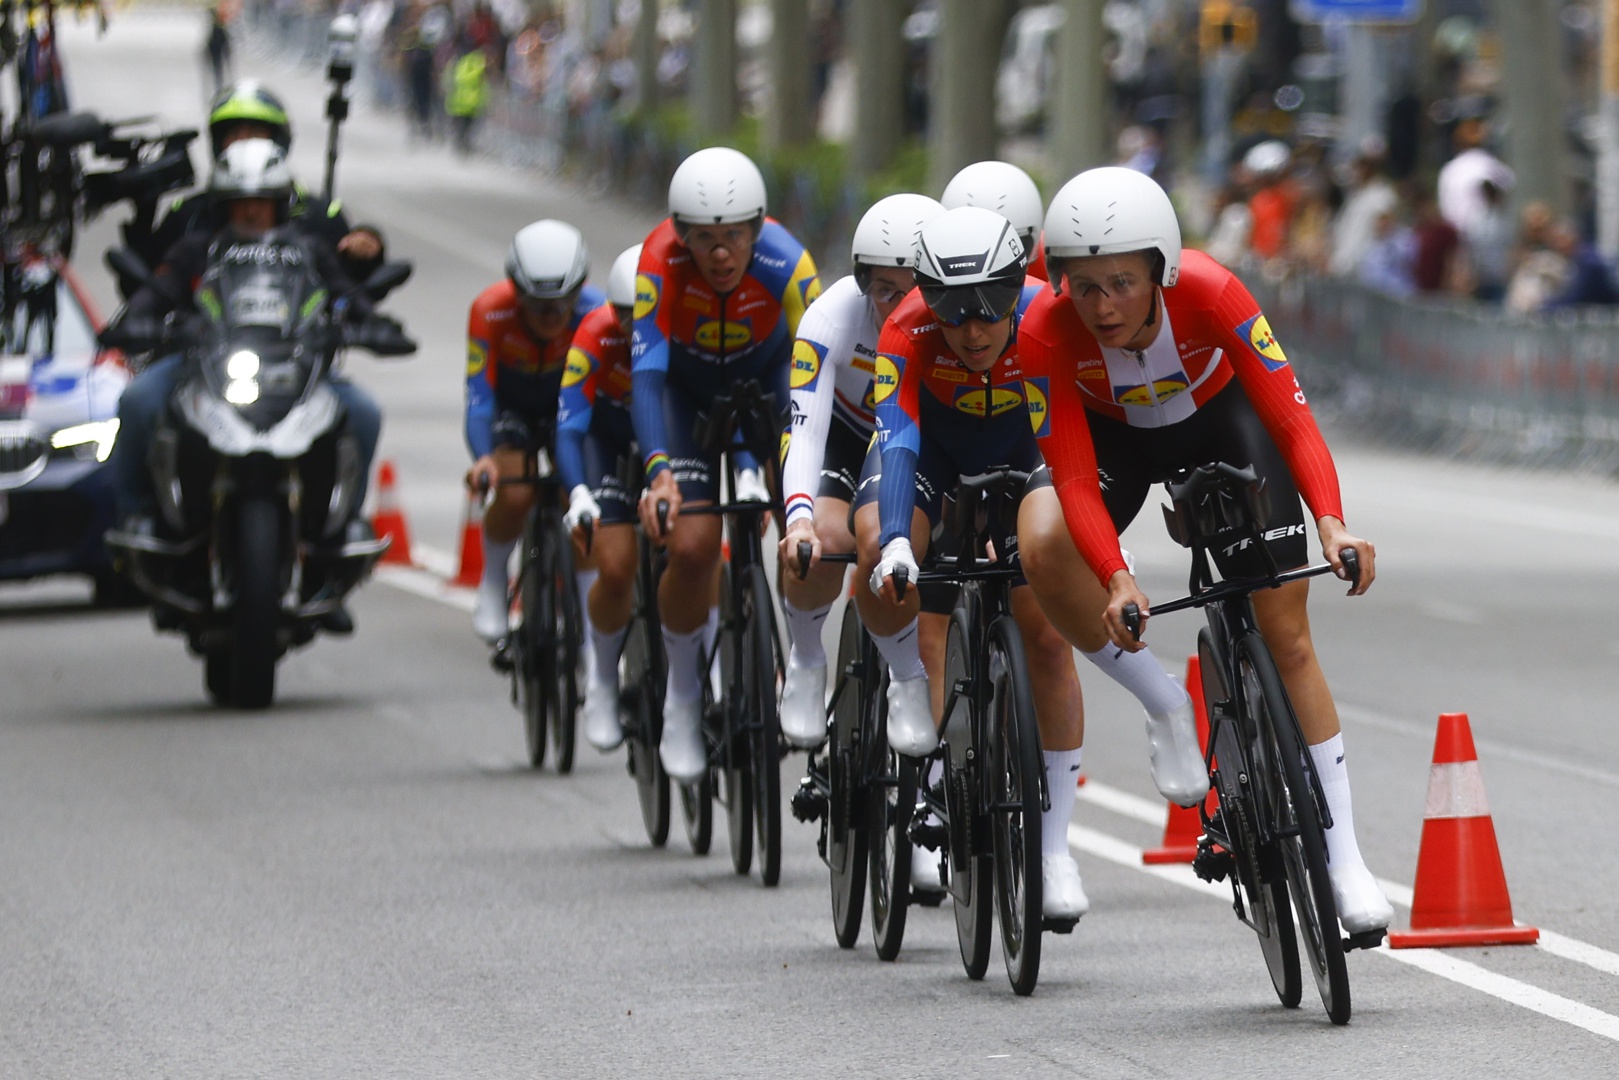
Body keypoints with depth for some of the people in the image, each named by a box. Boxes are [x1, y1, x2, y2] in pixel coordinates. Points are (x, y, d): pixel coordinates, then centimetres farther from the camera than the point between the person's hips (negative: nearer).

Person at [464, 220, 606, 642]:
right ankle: (493, 583, 2)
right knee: (515, 494, -26)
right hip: (510, 404, -1)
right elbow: (478, 395, -38)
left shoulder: (594, 314, -32)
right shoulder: (491, 312, -34)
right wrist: (483, 458, -55)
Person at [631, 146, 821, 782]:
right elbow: (647, 372, -40)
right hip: (683, 389, -1)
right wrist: (659, 473, -54)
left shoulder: (785, 265, -35)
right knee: (693, 547, -18)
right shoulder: (660, 260, -35)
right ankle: (682, 694, 6)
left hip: (764, 380, 1)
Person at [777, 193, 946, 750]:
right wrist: (799, 519, -59)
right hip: (845, 431, -1)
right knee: (825, 540, -28)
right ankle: (806, 663, -1)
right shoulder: (833, 318, -34)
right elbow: (806, 430, -41)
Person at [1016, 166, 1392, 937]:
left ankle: (1344, 856, -2)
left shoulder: (1210, 294, -35)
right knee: (1041, 551, -24)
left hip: (1221, 419, -2)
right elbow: (1074, 479, -32)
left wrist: (1332, 523, -50)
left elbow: (1292, 418, -34)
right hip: (1114, 433, 2)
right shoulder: (1047, 331, -33)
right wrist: (1117, 581, -47)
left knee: (1287, 637, -7)